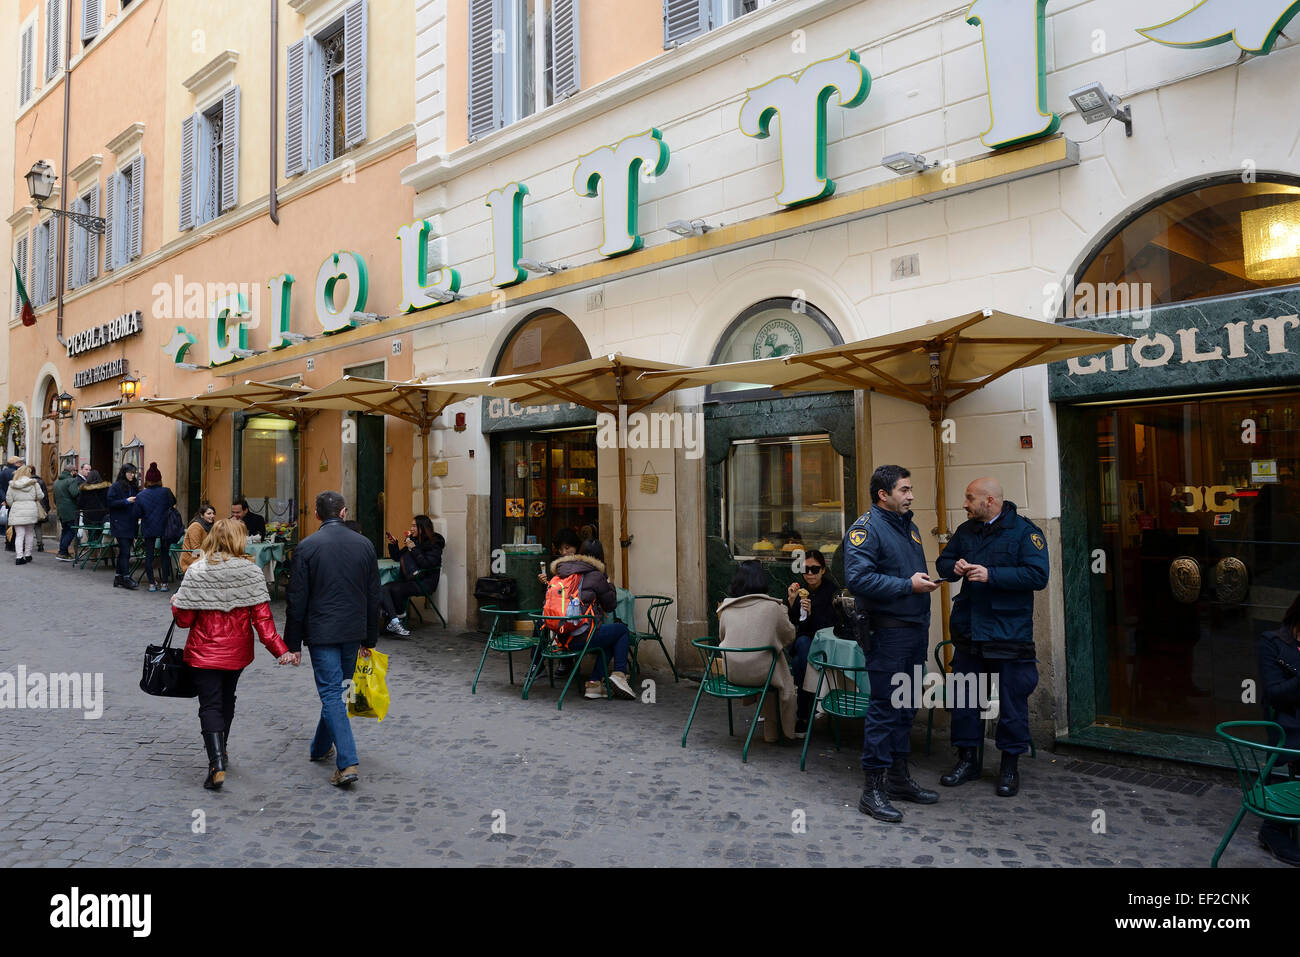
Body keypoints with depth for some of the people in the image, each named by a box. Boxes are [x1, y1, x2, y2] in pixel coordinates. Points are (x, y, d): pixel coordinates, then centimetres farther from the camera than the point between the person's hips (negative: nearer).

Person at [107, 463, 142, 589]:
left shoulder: (133, 487, 16)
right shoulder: (115, 487, -4)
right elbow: (111, 503, -12)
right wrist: (126, 501, -18)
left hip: (130, 524, 7)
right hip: (120, 523, -7)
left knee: (123, 552, 10)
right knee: (125, 552, -11)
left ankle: (118, 578, 16)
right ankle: (126, 578, -11)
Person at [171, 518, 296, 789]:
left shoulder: (196, 572, -12)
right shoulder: (252, 571, -10)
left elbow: (184, 619, -9)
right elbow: (262, 617, -14)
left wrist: (175, 604, 13)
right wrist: (280, 650, -13)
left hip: (204, 652, -3)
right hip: (238, 651, 3)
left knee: (210, 705, 1)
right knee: (226, 699, 23)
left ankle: (217, 763, -13)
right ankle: (220, 751, 40)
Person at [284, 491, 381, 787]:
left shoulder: (306, 547, -8)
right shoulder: (364, 544, 3)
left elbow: (297, 600, -6)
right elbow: (373, 597, 7)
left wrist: (293, 643, 2)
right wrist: (369, 640, 15)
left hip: (321, 632, -4)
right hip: (353, 632, 4)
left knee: (331, 694, -3)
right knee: (337, 690, 19)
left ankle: (347, 763, -11)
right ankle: (321, 747, 36)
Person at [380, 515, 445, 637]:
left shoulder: (434, 544, -3)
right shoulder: (413, 540, 18)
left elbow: (427, 564, -16)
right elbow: (397, 558, 24)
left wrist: (414, 549, -14)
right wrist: (393, 544, 9)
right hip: (410, 581, 7)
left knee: (396, 589, -29)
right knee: (383, 589, -19)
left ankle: (394, 622, -8)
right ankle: (395, 621, -32)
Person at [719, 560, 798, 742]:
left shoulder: (727, 609, 0)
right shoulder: (772, 607, -11)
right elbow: (790, 636, 4)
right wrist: (784, 613, 21)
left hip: (729, 672, 5)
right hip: (759, 674, -5)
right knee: (786, 672, 24)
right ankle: (772, 731, 31)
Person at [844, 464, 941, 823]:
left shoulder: (908, 525, 16)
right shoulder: (865, 529, -12)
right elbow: (858, 578, -24)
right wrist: (908, 585, -21)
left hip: (915, 630, 9)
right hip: (887, 633, -9)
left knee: (906, 707, 15)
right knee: (884, 709, -5)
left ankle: (899, 777, 27)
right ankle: (873, 789, 3)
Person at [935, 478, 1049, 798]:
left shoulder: (1024, 531, -9)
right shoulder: (965, 530, 11)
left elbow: (1038, 576, -18)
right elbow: (943, 562, 19)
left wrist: (991, 575, -22)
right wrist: (954, 567, -4)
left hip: (1009, 632, -6)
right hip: (968, 628, 6)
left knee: (1011, 699, 4)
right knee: (963, 696, 11)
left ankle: (1010, 765, 19)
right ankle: (967, 760, 25)